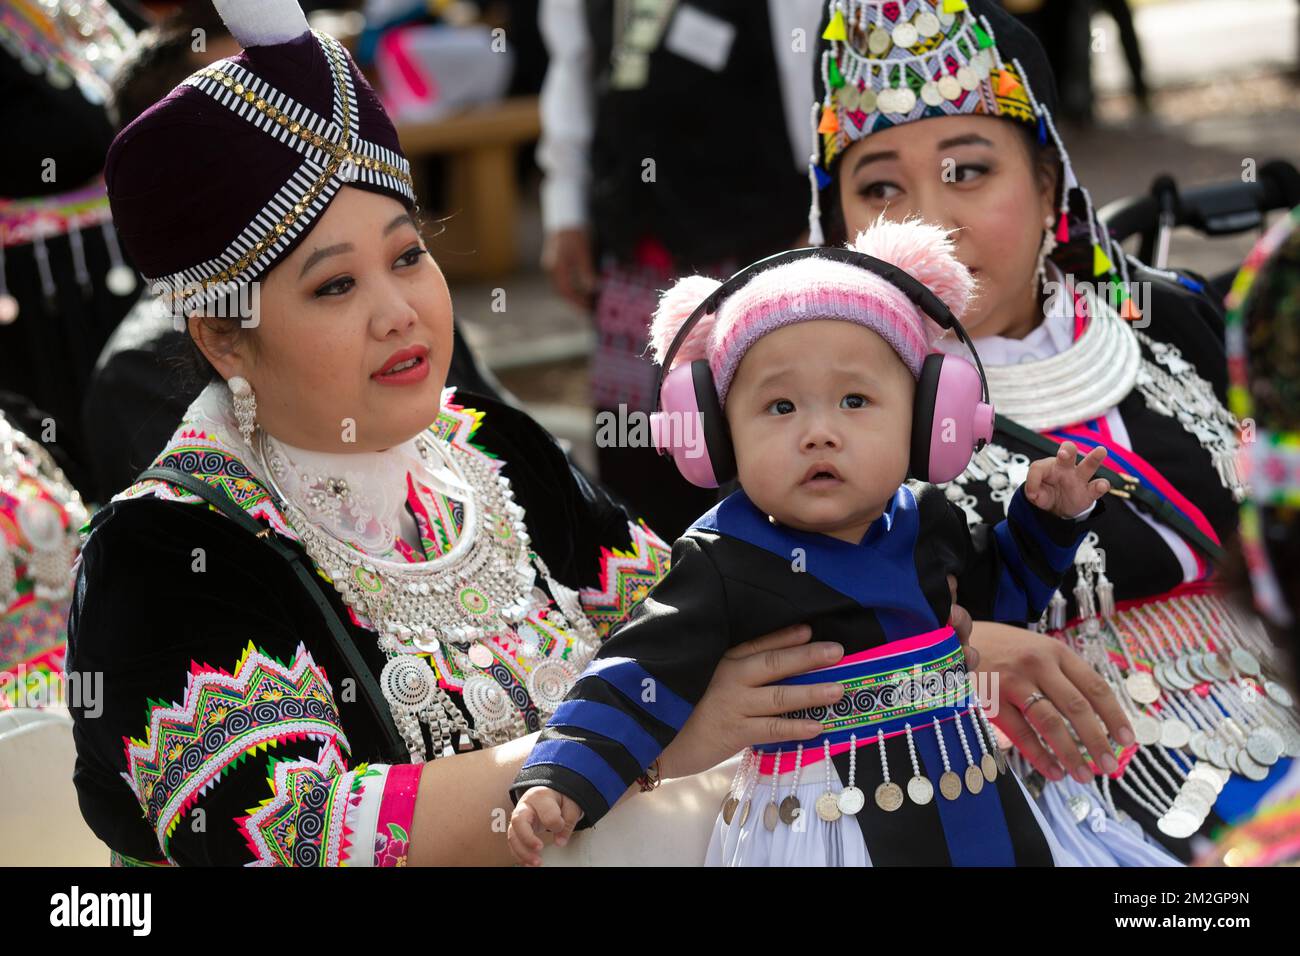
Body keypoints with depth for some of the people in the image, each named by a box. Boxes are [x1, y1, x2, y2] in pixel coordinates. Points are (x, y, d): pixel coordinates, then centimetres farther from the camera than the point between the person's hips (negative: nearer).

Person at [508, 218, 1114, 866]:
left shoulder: (928, 523, 2)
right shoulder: (726, 568, -16)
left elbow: (999, 591, 23)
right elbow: (640, 683, -17)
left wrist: (1048, 516, 7)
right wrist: (562, 783, -30)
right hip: (820, 833, -5)